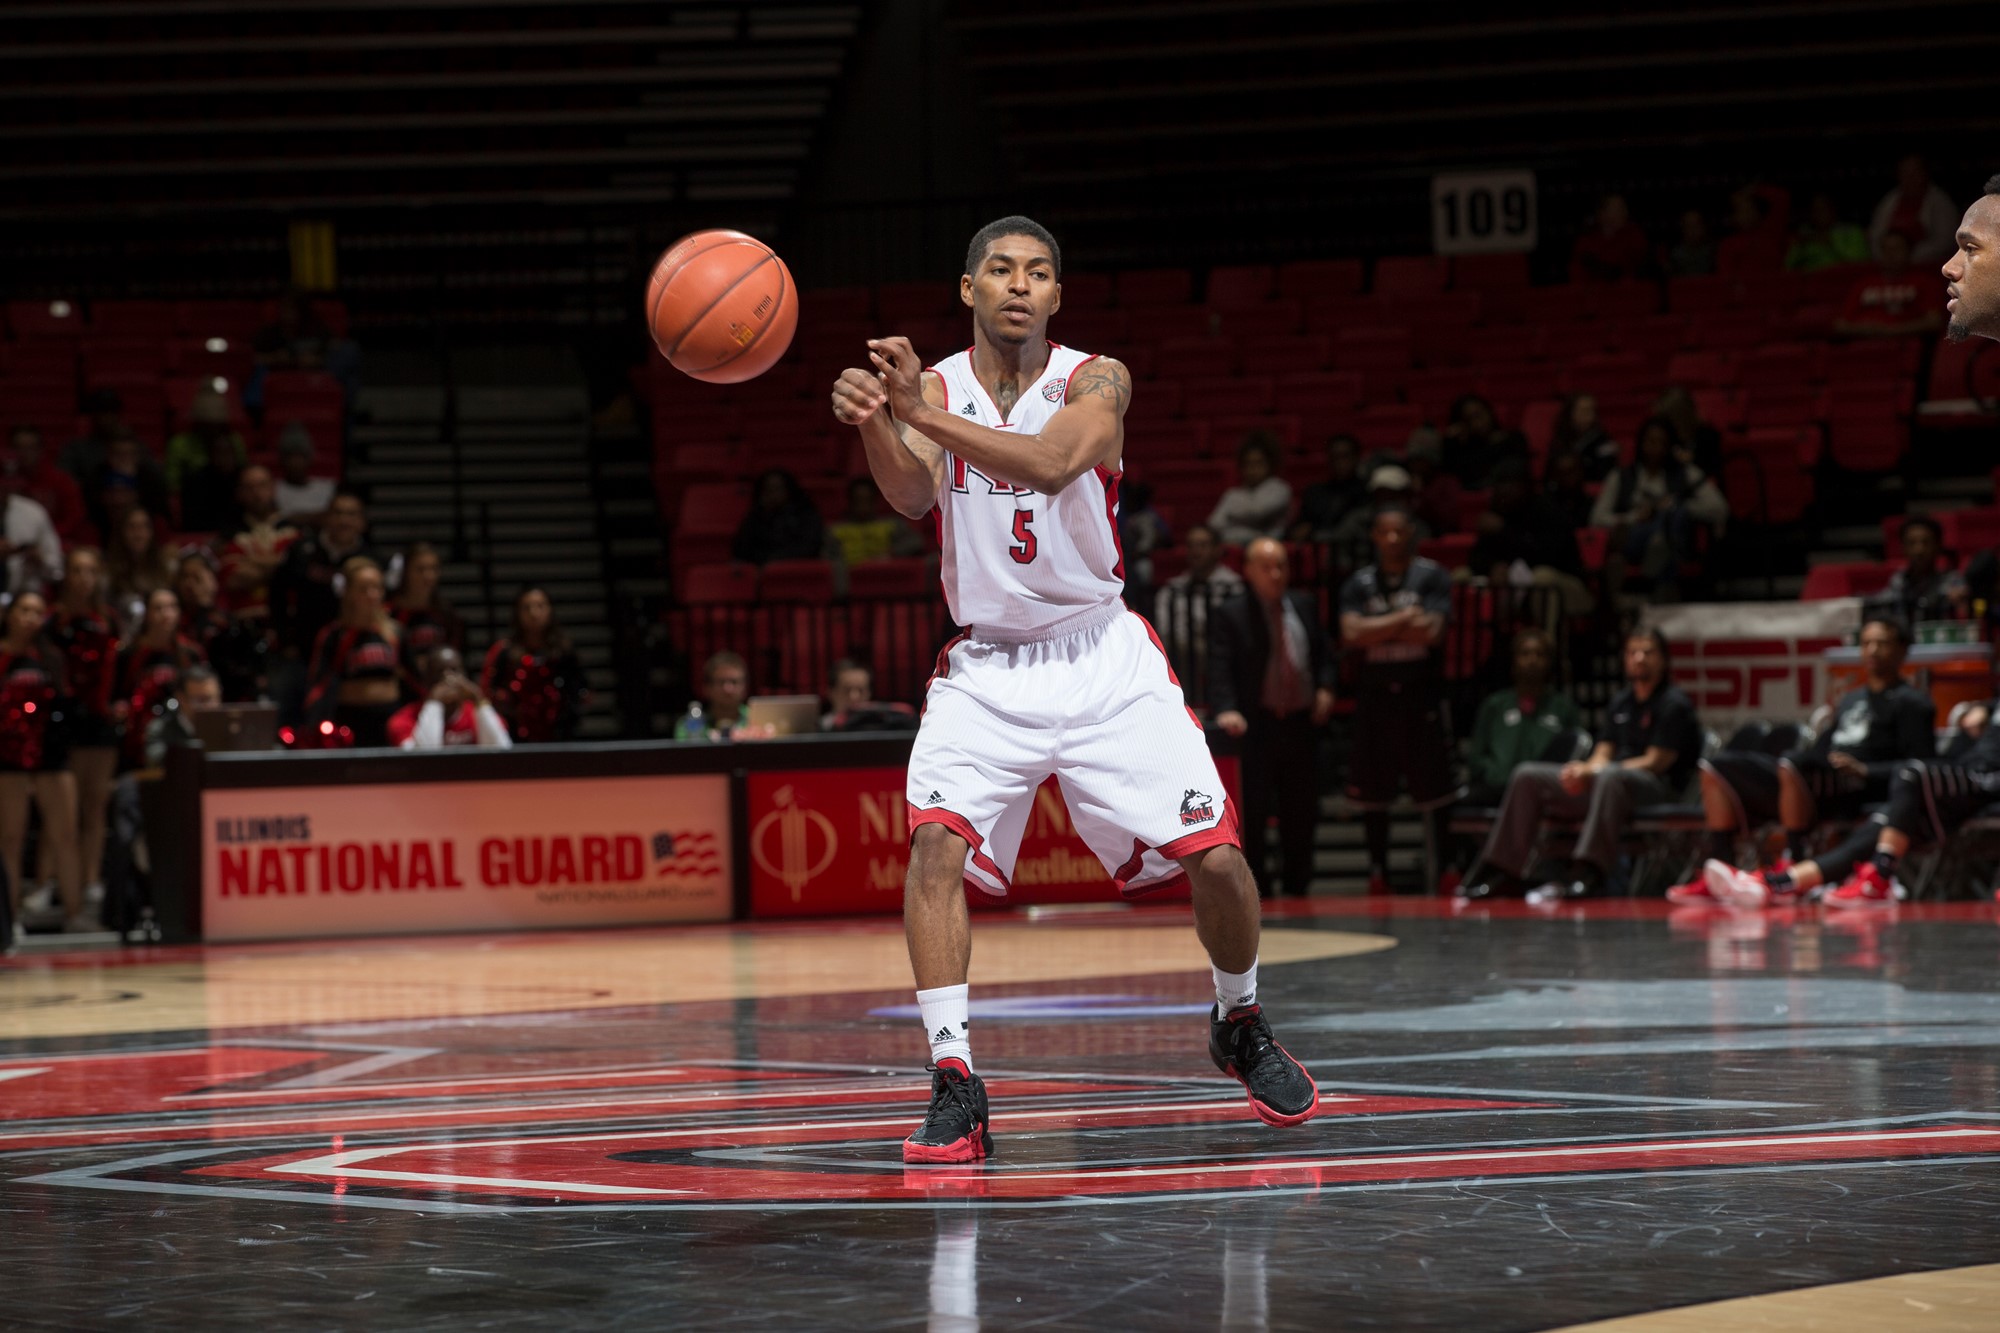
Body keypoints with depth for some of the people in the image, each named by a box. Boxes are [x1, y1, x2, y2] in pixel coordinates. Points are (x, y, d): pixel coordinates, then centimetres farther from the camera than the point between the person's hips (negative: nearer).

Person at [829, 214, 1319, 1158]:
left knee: (1215, 858, -5)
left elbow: (1053, 464, -31)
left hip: (1104, 661, 0)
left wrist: (919, 414, -43)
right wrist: (873, 423, -47)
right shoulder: (933, 388, -4)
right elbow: (913, 496, -25)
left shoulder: (1095, 381, -9)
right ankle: (955, 1089, -22)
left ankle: (1240, 1026, 25)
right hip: (986, 669, 1)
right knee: (937, 841, -23)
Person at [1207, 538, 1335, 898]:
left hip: (1301, 723, 5)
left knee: (1301, 814, 9)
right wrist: (1227, 710, -28)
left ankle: (1297, 887, 19)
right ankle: (1256, 892, 1)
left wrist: (1325, 688, 0)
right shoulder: (1229, 615, -3)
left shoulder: (1304, 606, 13)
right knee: (1253, 816, -4)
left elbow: (1323, 654, 20)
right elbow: (1220, 668, -13)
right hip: (1256, 728, -5)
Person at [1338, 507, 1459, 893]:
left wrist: (1376, 628, -5)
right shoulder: (1359, 583, 8)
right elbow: (1352, 634, -7)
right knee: (1372, 791, 4)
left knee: (1435, 789, -2)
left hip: (1422, 692, -2)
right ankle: (1378, 871, 12)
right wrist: (1404, 619, -9)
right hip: (1374, 695, 2)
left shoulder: (1432, 577, 2)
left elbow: (1431, 630, -11)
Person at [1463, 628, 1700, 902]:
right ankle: (1502, 872, -9)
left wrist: (1593, 771, -16)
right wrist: (1584, 770, -10)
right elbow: (1603, 753, 17)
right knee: (1528, 776, -1)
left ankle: (1587, 872, -56)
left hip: (1658, 787, -8)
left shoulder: (1674, 705, -3)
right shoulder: (1621, 702, 21)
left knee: (1610, 777, -43)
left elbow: (1656, 762, -11)